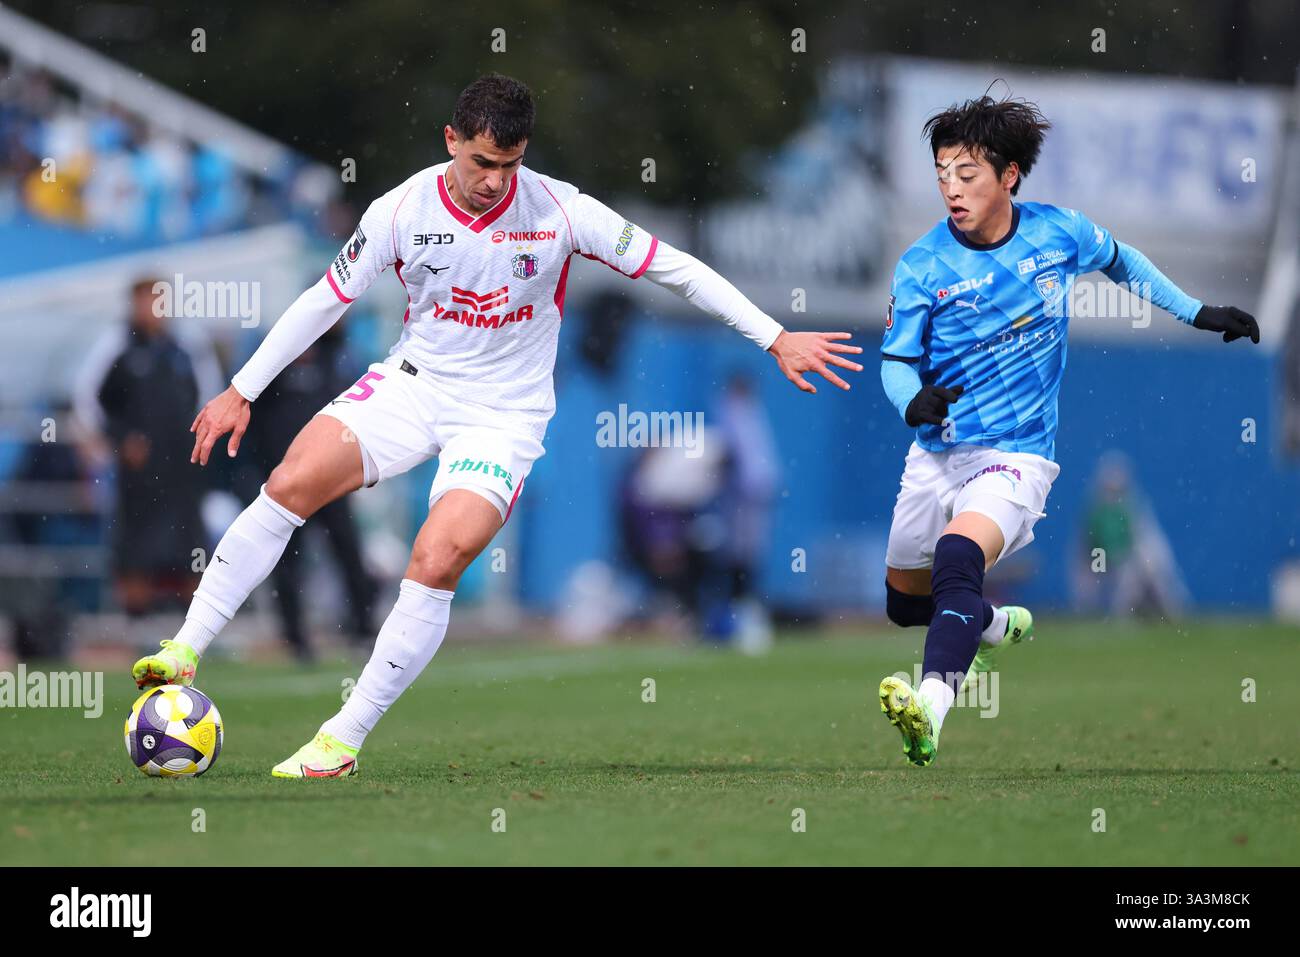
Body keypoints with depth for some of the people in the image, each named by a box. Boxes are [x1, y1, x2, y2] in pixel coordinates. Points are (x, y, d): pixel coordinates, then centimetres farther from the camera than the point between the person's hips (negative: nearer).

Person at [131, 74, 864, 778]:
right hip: (414, 383, 2)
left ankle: (344, 741, -13)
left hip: (503, 415, -2)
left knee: (437, 562, -23)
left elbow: (674, 267, -7)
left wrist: (777, 339, -10)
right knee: (291, 485, -21)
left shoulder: (559, 211, -14)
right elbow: (327, 300, 4)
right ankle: (185, 651, -12)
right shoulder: (401, 212, -9)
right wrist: (242, 391, 6)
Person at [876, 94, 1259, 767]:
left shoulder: (1060, 232, -4)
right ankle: (995, 625, 51)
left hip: (1016, 457, -3)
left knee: (957, 557, -32)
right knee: (905, 604, 17)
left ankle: (929, 712, -50)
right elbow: (896, 359, -4)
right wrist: (913, 401, -28)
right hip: (937, 453, 4)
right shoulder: (921, 267, -8)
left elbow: (1120, 260, 18)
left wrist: (1197, 313, 19)